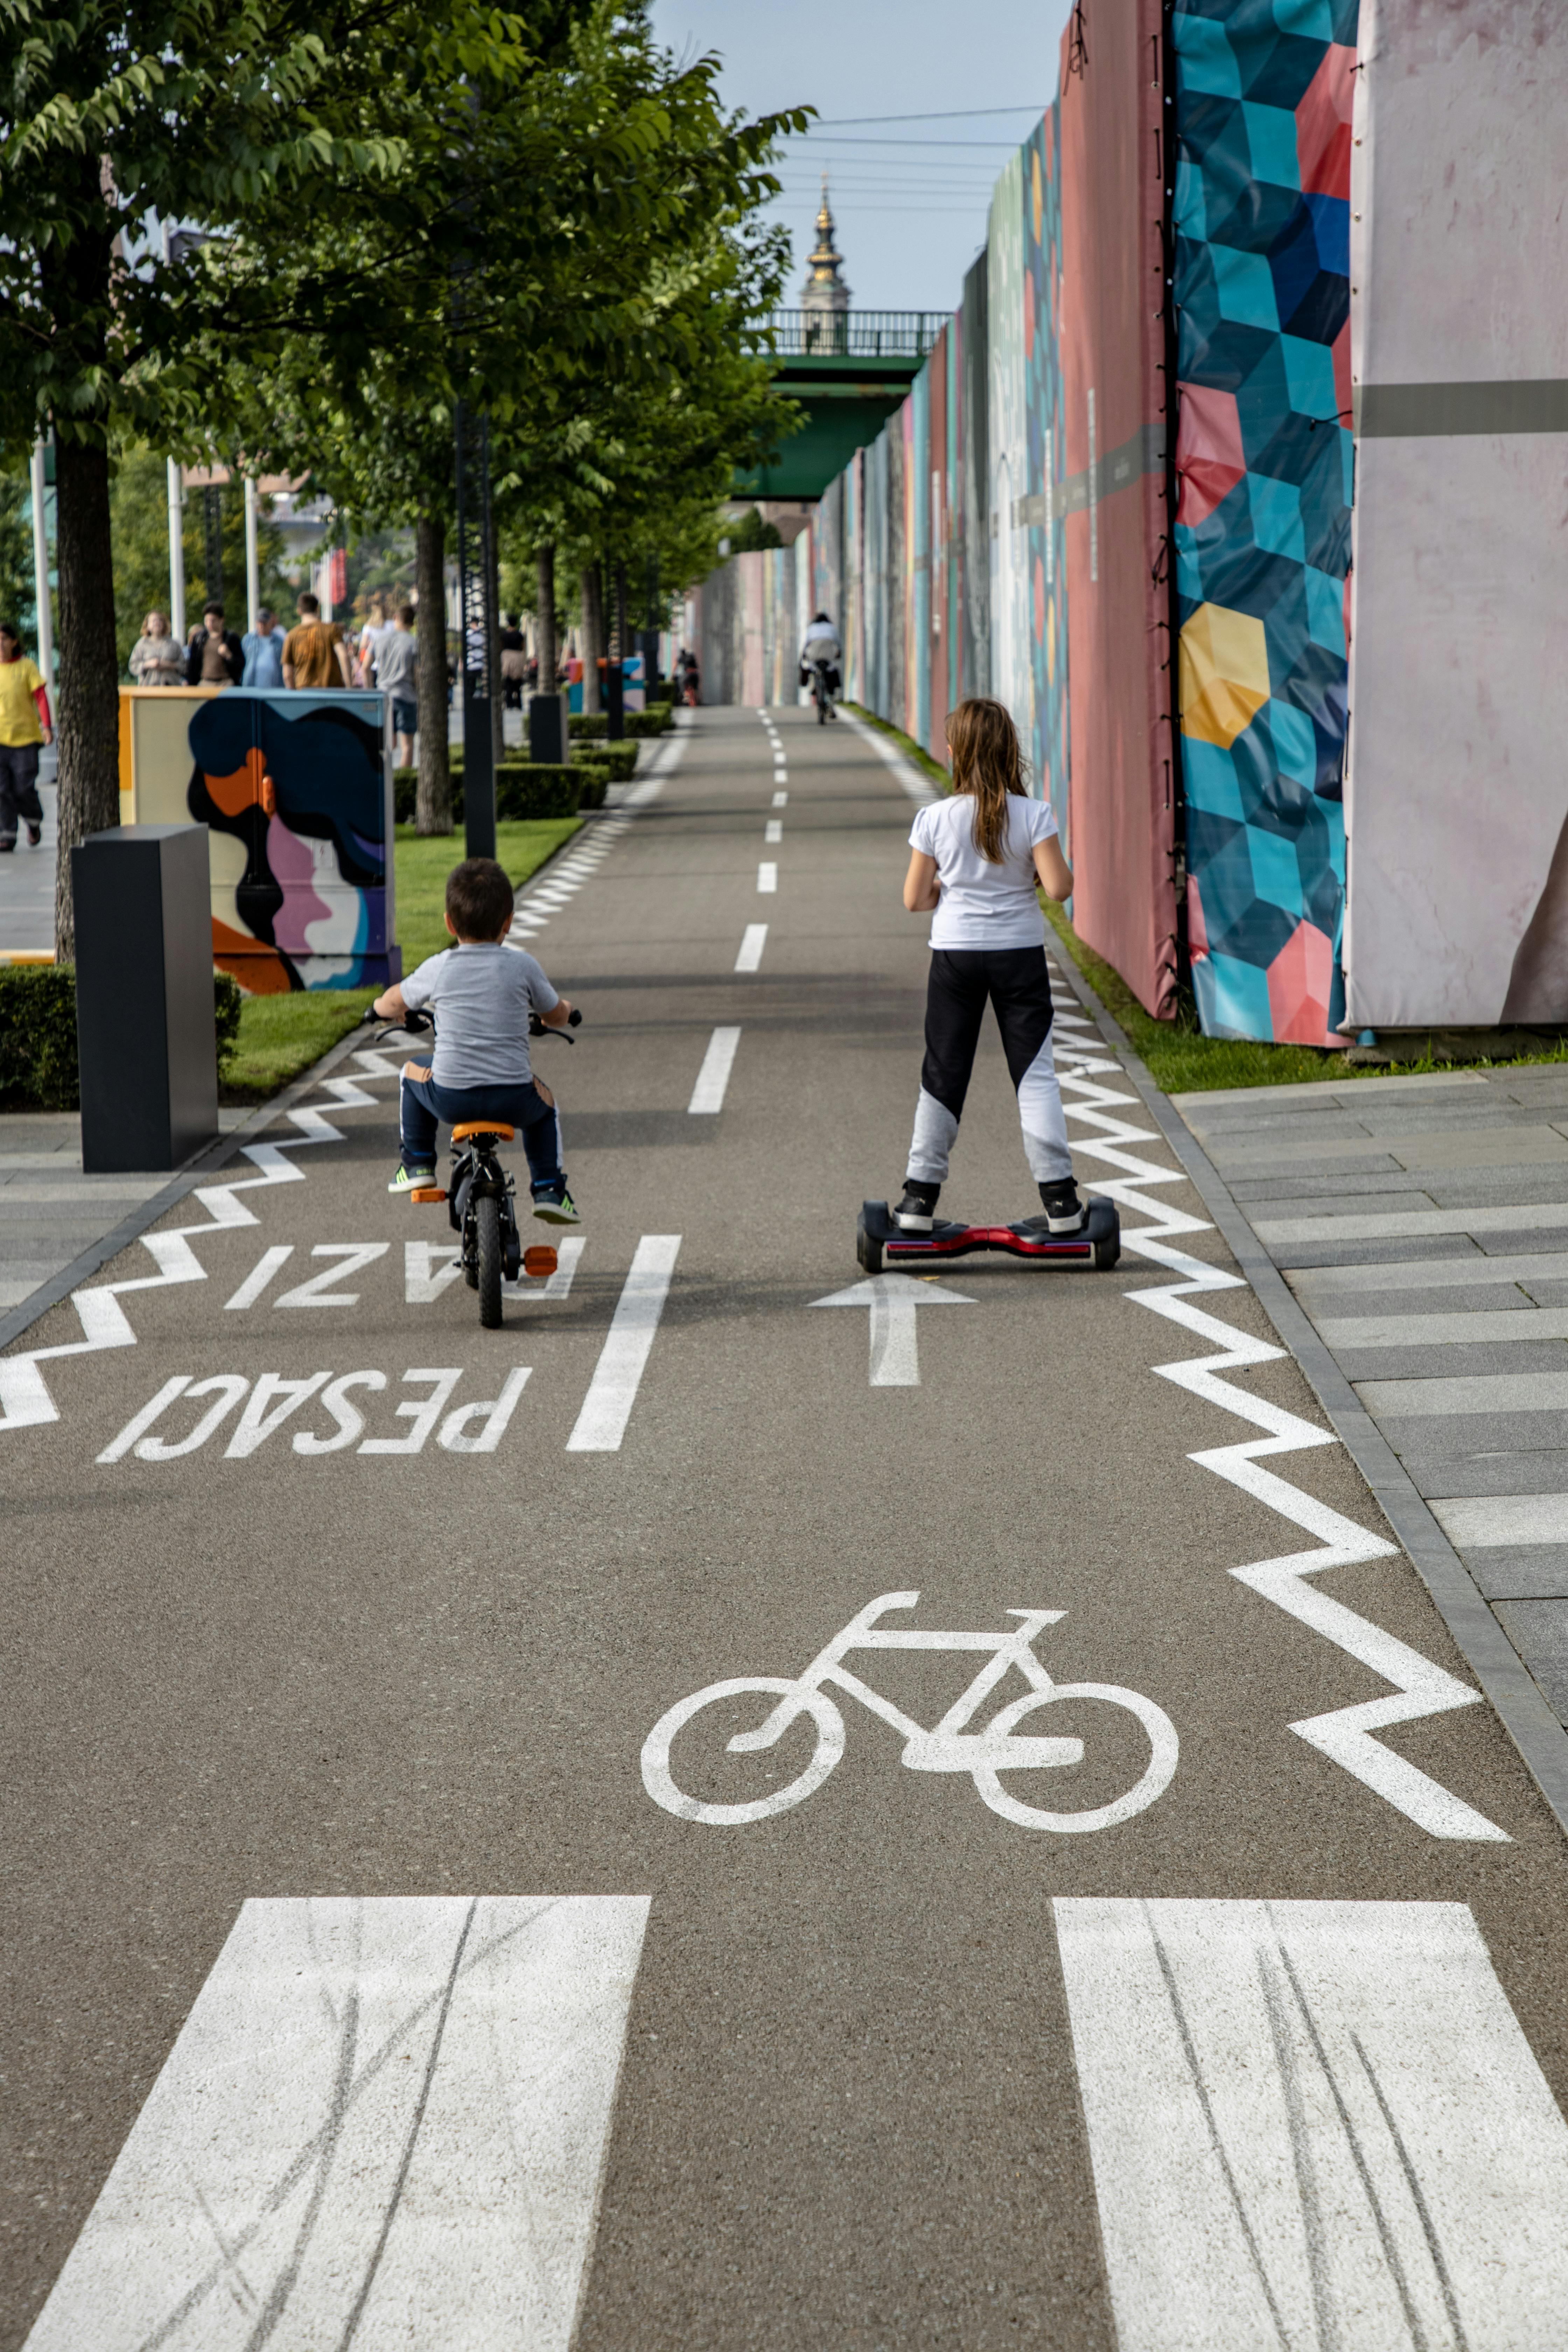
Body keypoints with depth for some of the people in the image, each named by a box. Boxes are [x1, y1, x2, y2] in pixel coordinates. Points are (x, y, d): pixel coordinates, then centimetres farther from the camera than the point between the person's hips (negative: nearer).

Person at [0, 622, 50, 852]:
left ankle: (34, 822, 23)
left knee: (24, 787, -5)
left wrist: (47, 726, -16)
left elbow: (41, 697, -5)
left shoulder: (27, 667, 0)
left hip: (25, 737, -2)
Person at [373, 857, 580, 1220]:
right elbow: (557, 1016, 14)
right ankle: (548, 1188, 21)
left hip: (450, 1100, 0)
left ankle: (416, 1162, 27)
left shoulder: (438, 968, 1)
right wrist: (563, 1011, 39)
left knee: (414, 1072, 31)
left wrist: (384, 1007, 42)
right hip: (513, 1101, 0)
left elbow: (392, 1005, 17)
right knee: (544, 1103, 33)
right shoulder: (523, 967, 0)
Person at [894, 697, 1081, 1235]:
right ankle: (1058, 1197, 2)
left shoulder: (935, 819, -6)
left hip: (955, 953, 1)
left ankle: (920, 1196, 13)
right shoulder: (1033, 815, -9)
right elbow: (1059, 886, -15)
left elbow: (915, 899, -2)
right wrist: (1034, 873, 6)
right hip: (1019, 953, -1)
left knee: (943, 1074, 10)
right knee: (1035, 1073, 4)